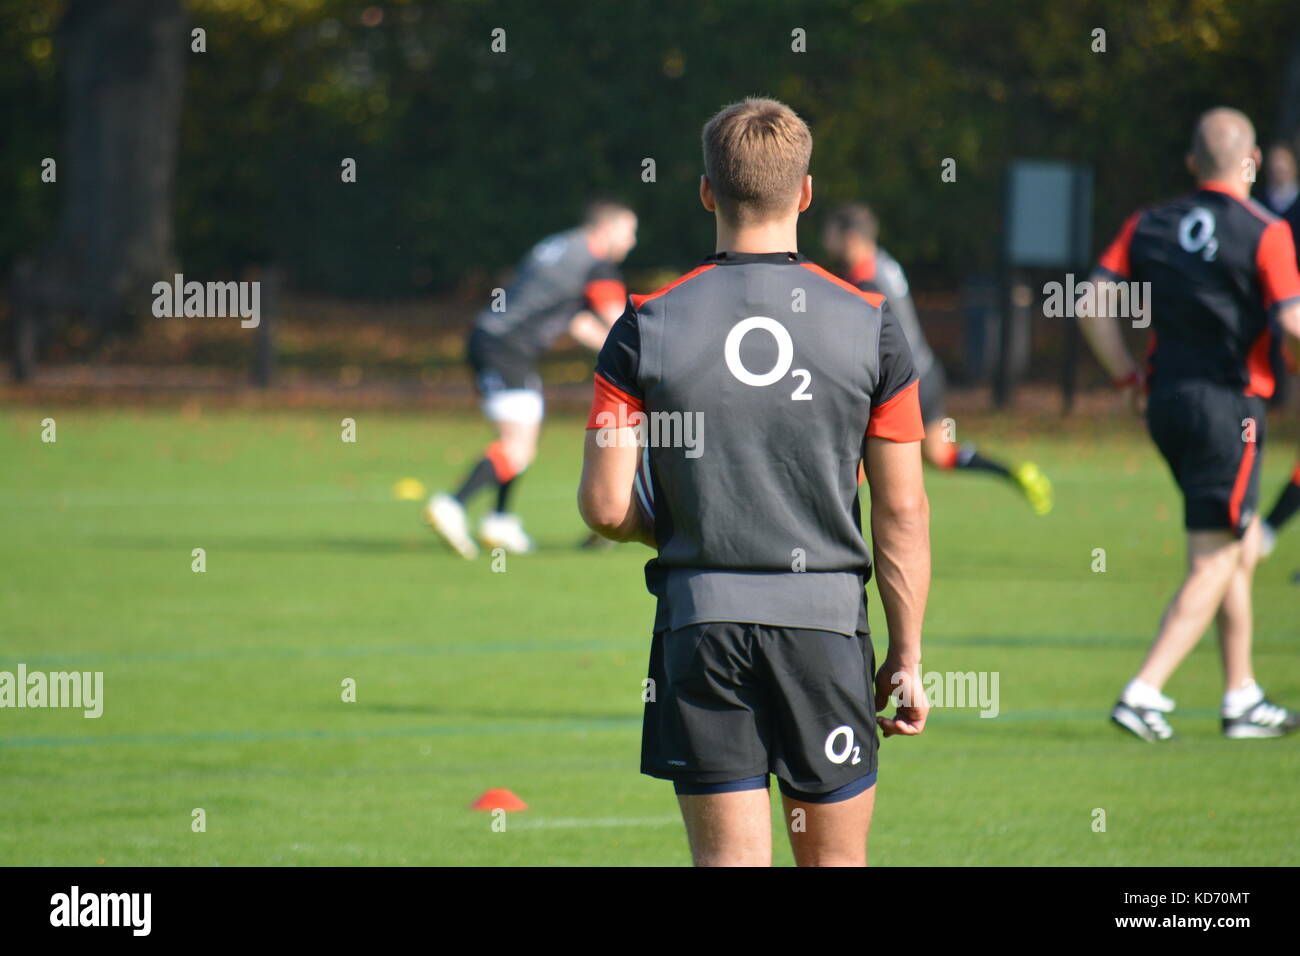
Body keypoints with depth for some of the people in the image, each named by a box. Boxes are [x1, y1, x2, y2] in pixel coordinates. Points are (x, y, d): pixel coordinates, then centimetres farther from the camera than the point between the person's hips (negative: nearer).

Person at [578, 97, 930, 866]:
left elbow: (604, 506, -5)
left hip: (700, 621, 0)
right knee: (835, 861, 9)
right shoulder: (869, 323, -2)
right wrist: (908, 656, 6)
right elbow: (903, 512, -1)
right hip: (826, 620, 0)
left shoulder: (647, 326, -3)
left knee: (728, 859, 0)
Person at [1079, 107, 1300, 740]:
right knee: (1213, 568, -3)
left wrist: (1128, 377, 10)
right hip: (1229, 403, -6)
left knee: (1244, 550, 19)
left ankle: (1242, 700, 22)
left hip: (1167, 402, 6)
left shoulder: (1148, 226, 6)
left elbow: (1094, 305, 1)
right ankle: (1143, 693, -14)